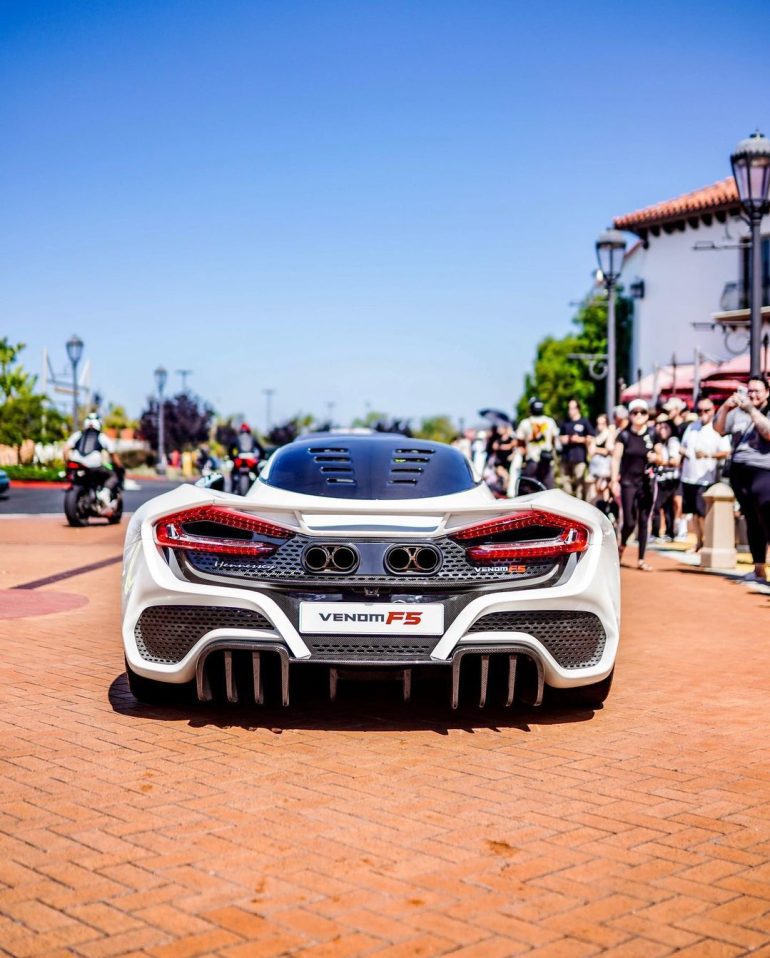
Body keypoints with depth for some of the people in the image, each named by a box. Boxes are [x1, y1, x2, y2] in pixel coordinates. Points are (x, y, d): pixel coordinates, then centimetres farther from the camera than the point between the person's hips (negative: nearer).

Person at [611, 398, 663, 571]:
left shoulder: (652, 435, 3)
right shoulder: (624, 435, -2)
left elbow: (661, 457, 12)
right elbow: (616, 458, -4)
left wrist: (655, 457, -11)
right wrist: (615, 481, -11)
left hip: (647, 481, 2)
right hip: (628, 481, -2)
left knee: (644, 521, 4)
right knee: (629, 522, -6)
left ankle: (641, 559, 11)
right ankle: (622, 546, 25)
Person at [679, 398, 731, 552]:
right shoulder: (691, 427, 15)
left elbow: (726, 452, -10)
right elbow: (683, 446, 24)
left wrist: (708, 454, -21)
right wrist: (682, 451, 2)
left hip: (706, 478, -6)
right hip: (688, 476, 6)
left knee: (703, 512, -10)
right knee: (694, 512, 10)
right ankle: (698, 542, 20)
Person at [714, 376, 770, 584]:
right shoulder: (738, 412, 12)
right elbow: (718, 429, 7)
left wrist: (751, 409, -20)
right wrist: (725, 407, -9)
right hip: (739, 471, 5)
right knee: (752, 522, 8)